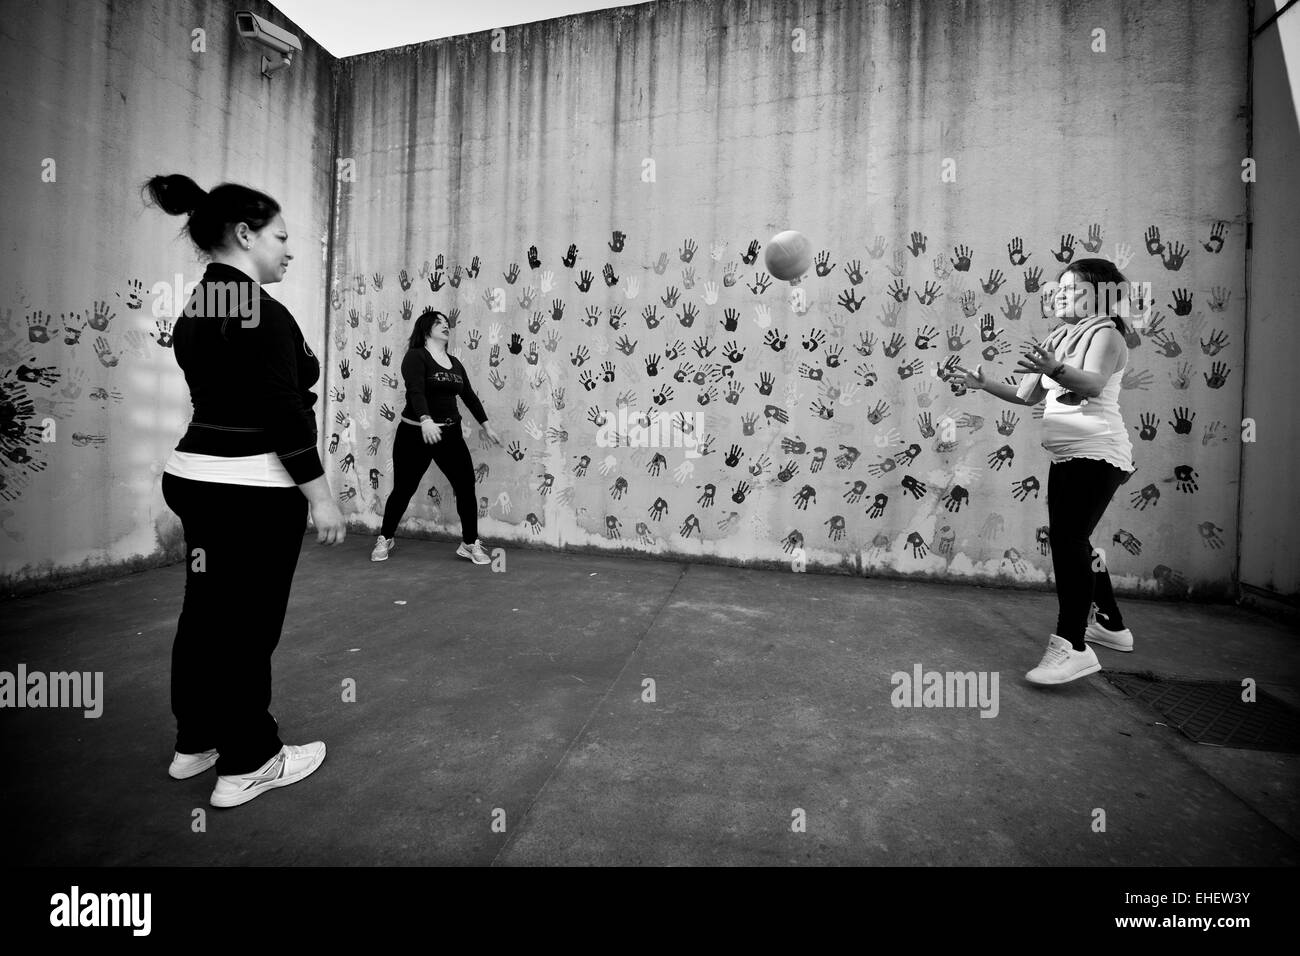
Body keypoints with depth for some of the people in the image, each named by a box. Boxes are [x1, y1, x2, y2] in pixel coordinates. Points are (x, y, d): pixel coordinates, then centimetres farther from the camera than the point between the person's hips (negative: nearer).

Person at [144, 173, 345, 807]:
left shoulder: (193, 311, 11)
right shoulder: (262, 313, -17)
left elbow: (227, 396, 12)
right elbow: (284, 412, -21)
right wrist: (319, 495, -16)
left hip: (193, 472, 9)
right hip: (252, 488, -9)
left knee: (205, 613, 19)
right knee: (247, 624, 3)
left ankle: (195, 742, 37)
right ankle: (247, 764, 20)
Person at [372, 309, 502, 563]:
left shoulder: (454, 362, 12)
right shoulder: (415, 356, -8)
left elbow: (468, 394, 18)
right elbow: (416, 391, -24)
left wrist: (485, 424, 17)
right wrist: (425, 420, -41)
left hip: (450, 433, 5)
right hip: (415, 433, -5)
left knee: (466, 484, -3)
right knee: (403, 489, 4)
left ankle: (470, 544, 8)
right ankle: (385, 539, 26)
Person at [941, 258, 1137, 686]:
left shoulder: (1105, 334, -6)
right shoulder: (1057, 339, 19)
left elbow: (1093, 383, -26)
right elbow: (1027, 395, 17)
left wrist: (1055, 369, -45)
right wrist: (983, 383, 5)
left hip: (1096, 453, -9)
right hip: (1066, 455, 9)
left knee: (1067, 539, -20)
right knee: (1071, 541, 16)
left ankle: (1072, 646, -19)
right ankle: (1111, 625, 32)